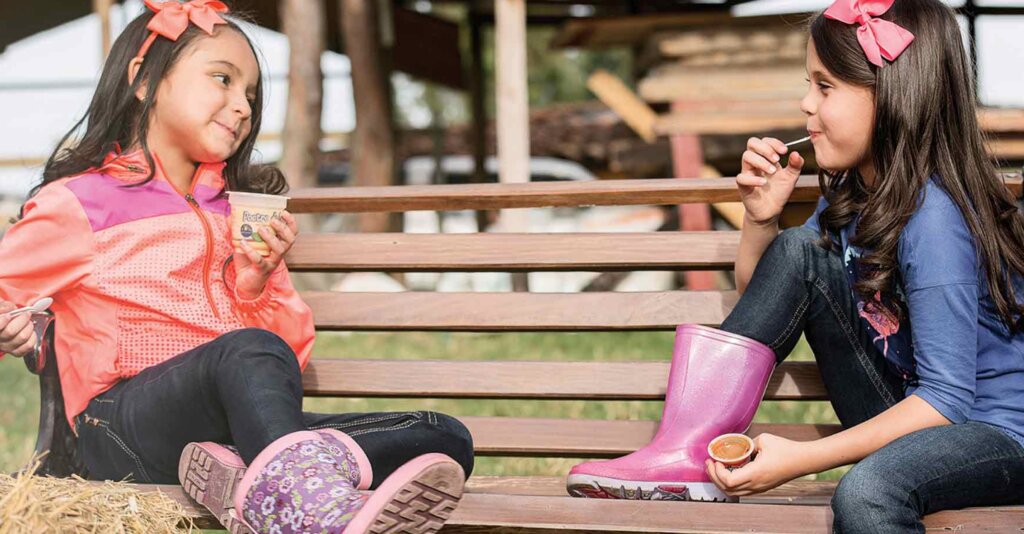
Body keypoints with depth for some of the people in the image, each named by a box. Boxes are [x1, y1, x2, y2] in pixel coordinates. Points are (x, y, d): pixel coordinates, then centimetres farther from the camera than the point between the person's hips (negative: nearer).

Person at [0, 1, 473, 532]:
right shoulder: (80, 203, 9)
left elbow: (294, 351, 22)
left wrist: (257, 287, 2)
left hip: (237, 423, 6)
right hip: (125, 424, -5)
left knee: (446, 440, -14)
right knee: (249, 352, -37)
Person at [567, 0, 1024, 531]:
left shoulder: (934, 219, -23)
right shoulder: (850, 189, 3)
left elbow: (947, 398, -25)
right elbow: (761, 291, 15)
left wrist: (800, 459, -28)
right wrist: (761, 218, -5)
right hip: (912, 409, 8)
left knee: (867, 491, -42)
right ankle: (686, 452, -12)